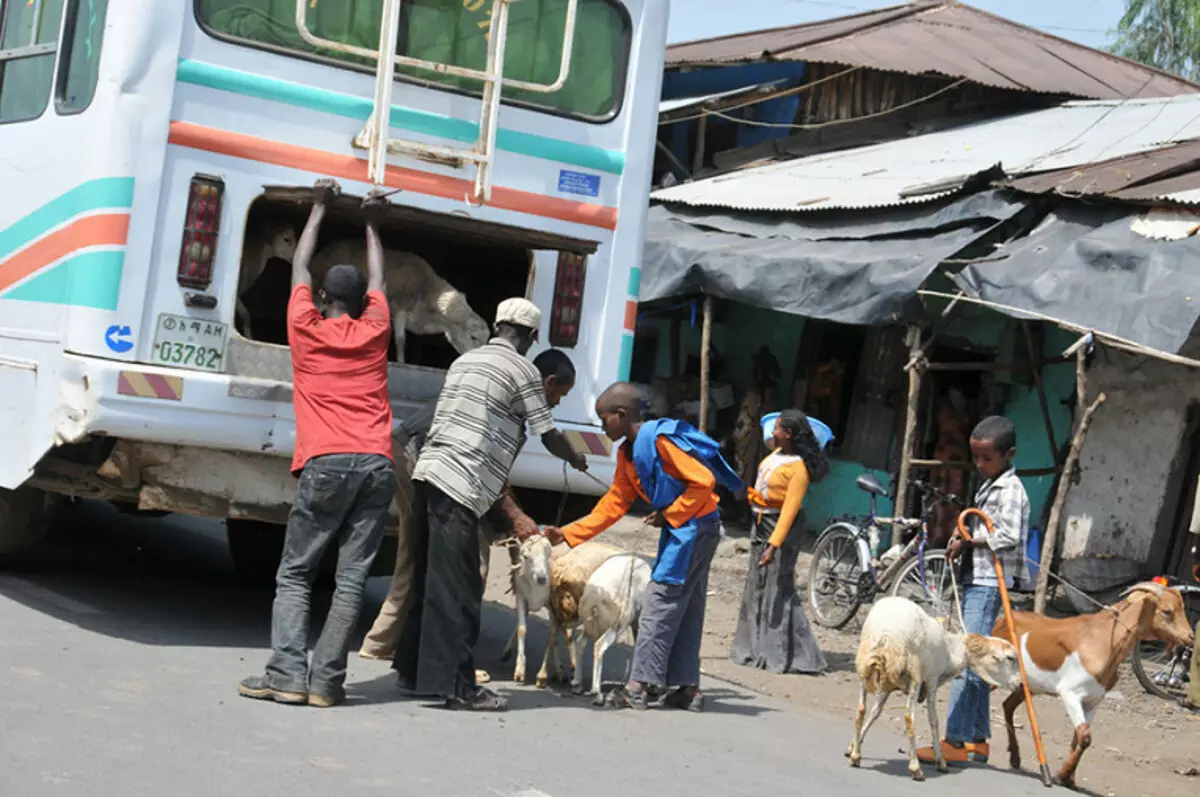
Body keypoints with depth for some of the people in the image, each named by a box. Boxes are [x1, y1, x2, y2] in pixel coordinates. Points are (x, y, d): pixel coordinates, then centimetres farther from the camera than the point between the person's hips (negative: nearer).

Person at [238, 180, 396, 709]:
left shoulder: (306, 329, 11)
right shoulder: (374, 332, 16)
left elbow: (299, 269, 26)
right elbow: (377, 279, 35)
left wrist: (320, 207, 38)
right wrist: (371, 221, 47)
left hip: (327, 464, -2)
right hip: (378, 465, 2)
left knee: (294, 574, 4)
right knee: (351, 579, 0)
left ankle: (287, 674, -9)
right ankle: (326, 681, -5)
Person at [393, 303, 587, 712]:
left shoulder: (466, 360, 22)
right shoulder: (523, 371, -2)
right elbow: (550, 437, 1)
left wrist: (508, 504, 31)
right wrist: (576, 459, 24)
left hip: (431, 473, 8)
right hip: (461, 486, -8)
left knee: (431, 582, 15)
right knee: (457, 590, -6)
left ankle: (414, 670, 21)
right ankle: (456, 685, -5)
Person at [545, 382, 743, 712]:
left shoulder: (660, 440, -20)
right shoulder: (627, 453, 9)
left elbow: (703, 482, -23)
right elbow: (613, 504, 12)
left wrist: (669, 516, -16)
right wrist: (567, 534, 8)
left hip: (695, 527, -10)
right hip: (680, 530, 10)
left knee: (659, 603, -9)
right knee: (685, 608, 11)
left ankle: (641, 685, -7)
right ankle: (688, 688, 15)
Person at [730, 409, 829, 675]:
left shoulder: (799, 468, -22)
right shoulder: (777, 454, 3)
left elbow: (790, 509, -26)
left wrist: (774, 544, -30)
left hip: (781, 525, -9)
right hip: (761, 523, 9)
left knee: (778, 588, -8)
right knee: (757, 585, 14)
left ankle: (781, 655, -3)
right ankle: (758, 647, 23)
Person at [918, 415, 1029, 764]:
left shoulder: (1010, 489, -11)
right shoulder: (989, 486, 19)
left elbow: (1008, 536, -22)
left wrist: (968, 540, -12)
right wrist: (964, 542, 7)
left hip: (988, 584, -10)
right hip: (975, 580, 10)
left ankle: (955, 742, -14)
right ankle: (978, 740, 18)